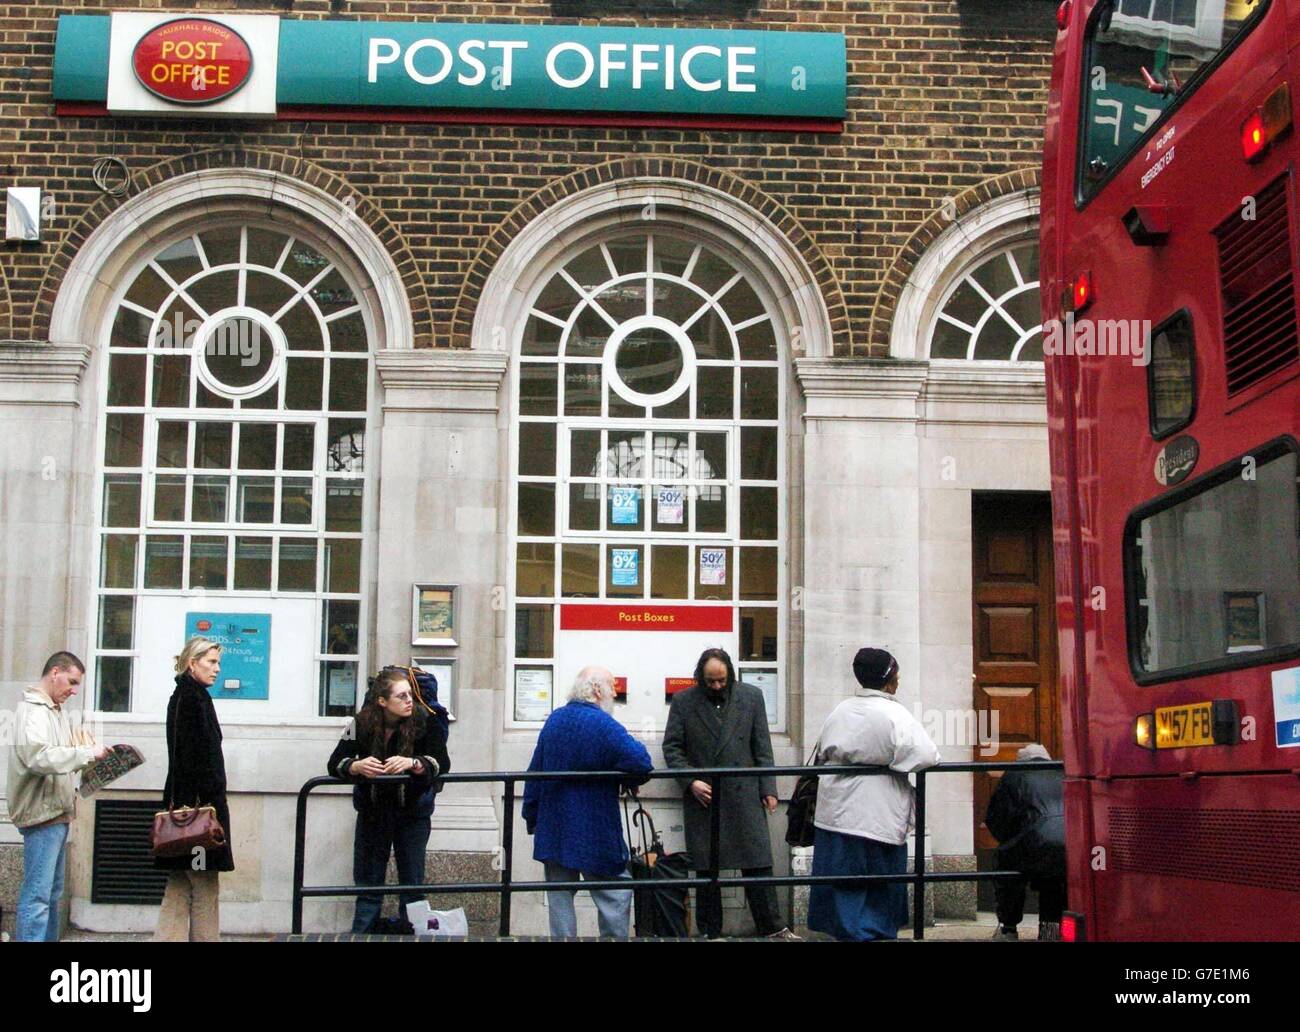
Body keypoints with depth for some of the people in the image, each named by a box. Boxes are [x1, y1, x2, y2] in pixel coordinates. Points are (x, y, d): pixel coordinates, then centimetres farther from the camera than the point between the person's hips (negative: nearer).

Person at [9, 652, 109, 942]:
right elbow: (39, 757, -27)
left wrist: (86, 758, 7)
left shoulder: (55, 709, 17)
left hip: (57, 812, 10)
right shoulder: (33, 710, -13)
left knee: (52, 893, 14)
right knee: (37, 896, -11)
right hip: (42, 812, -10)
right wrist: (87, 753, -23)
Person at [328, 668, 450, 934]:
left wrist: (413, 763, -38)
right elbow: (335, 763, -14)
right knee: (368, 884, 7)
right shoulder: (363, 723, -12)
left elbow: (442, 762, -20)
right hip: (372, 811, 1)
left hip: (413, 812, -1)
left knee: (413, 884, 6)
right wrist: (357, 766, -35)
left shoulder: (424, 722, -13)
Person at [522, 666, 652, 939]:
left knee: (560, 896, 11)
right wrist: (631, 780, -5)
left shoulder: (553, 720, 6)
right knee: (615, 896, 5)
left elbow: (535, 771, 11)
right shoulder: (604, 725, -16)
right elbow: (641, 763, -27)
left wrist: (531, 816, 19)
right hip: (595, 832, -6)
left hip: (553, 829, 6)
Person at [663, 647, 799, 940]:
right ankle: (710, 932, 13)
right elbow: (671, 747, 3)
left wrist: (768, 788, 2)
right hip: (702, 795, 0)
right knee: (706, 868, 4)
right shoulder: (683, 701, 2)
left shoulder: (751, 696, 5)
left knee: (757, 862, -2)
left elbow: (762, 747, 7)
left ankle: (771, 927, 6)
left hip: (744, 794, 0)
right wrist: (691, 781, -8)